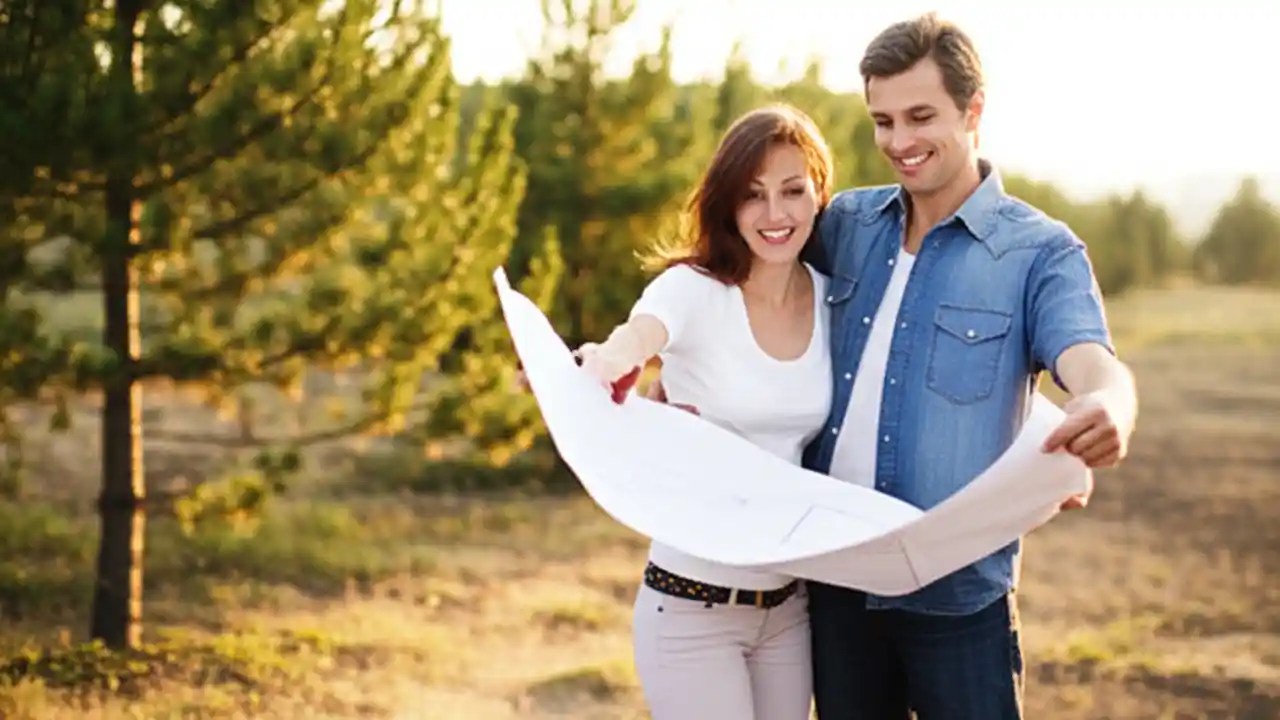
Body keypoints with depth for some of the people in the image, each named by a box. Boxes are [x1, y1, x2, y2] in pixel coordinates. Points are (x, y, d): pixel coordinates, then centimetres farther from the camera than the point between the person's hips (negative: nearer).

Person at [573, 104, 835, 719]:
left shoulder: (833, 302, 1)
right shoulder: (693, 290, -12)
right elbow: (630, 344, -34)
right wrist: (597, 368, -57)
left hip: (789, 605, 5)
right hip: (692, 604, -5)